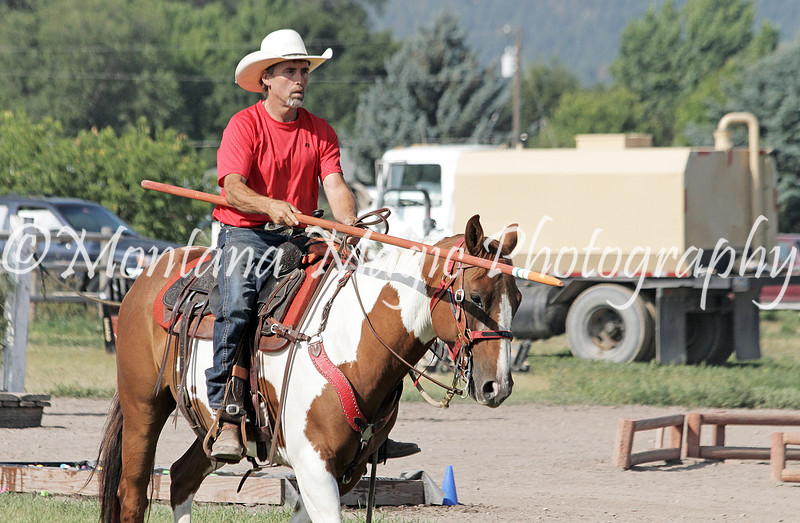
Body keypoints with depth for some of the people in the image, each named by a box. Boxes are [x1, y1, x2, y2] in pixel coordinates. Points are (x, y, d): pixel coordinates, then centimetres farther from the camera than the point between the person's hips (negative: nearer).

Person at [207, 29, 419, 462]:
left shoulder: (320, 132, 12)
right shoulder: (244, 126, -4)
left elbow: (335, 186, -1)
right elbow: (233, 188, -18)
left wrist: (350, 223, -22)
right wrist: (271, 206, -38)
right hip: (246, 235, -5)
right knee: (236, 304, -33)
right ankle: (226, 416, -30)